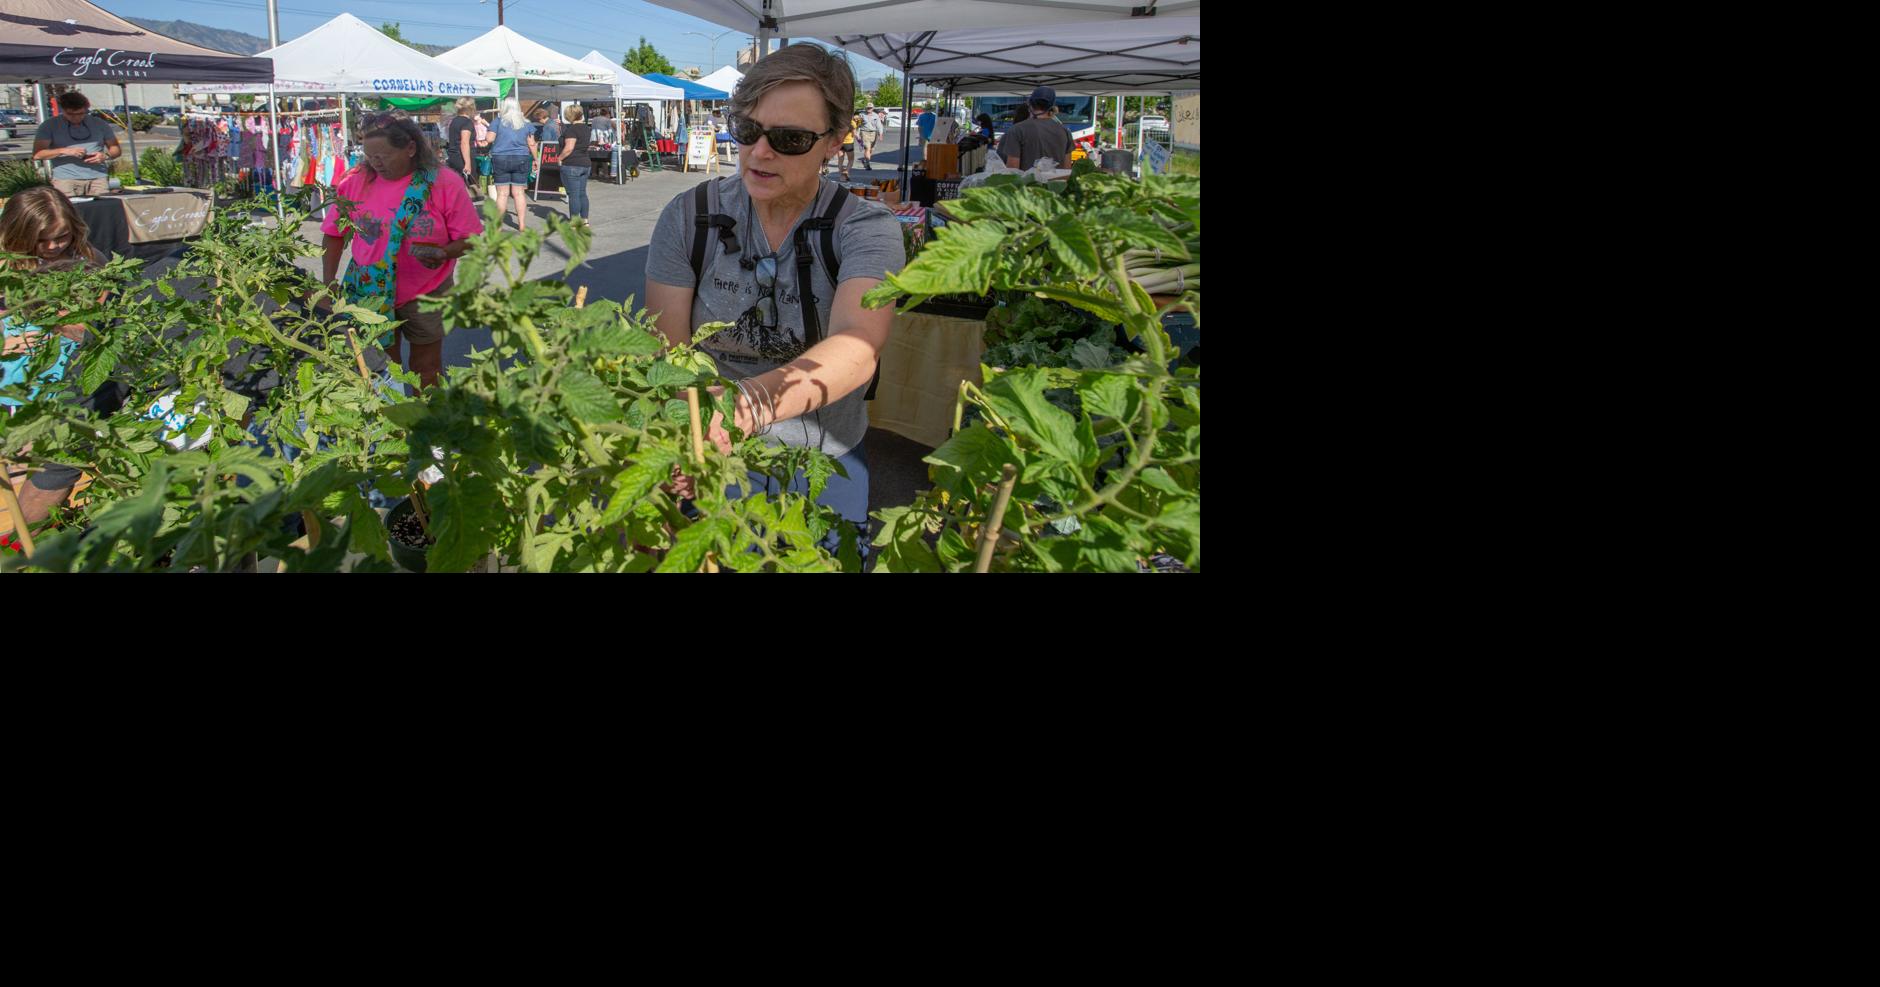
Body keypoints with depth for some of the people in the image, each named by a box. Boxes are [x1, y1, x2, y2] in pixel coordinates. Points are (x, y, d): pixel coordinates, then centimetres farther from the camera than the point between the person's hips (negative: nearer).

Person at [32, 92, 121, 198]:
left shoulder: (99, 124, 12)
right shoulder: (49, 126, 6)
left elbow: (116, 149, 18)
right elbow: (37, 154, 0)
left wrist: (106, 156, -5)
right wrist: (64, 151, -14)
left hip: (98, 177, 1)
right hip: (65, 179, -1)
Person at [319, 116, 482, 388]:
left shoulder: (446, 183, -12)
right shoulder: (356, 183, -5)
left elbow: (470, 239, -9)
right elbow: (335, 234, 3)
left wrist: (444, 253, -29)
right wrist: (328, 283, -6)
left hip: (426, 294, -2)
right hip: (369, 293, 2)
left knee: (425, 373, 11)